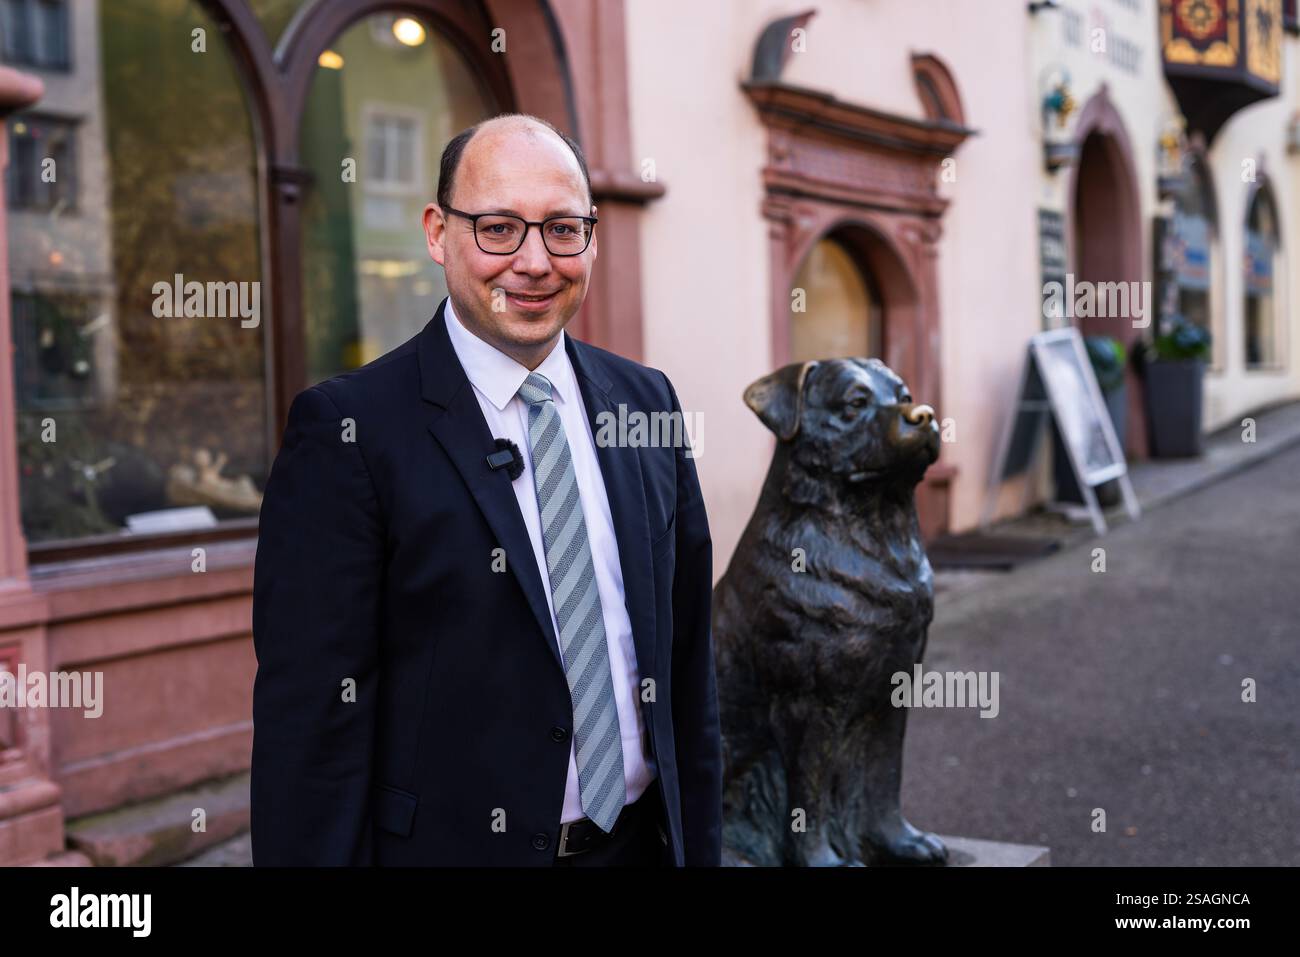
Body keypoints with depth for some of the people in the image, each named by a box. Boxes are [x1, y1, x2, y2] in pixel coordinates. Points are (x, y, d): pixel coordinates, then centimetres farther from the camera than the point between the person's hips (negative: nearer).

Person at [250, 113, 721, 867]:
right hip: (455, 844, -4)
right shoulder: (349, 428, -14)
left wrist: (700, 844, 6)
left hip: (641, 840, 5)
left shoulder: (646, 402, 1)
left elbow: (688, 660, 6)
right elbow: (313, 714, -15)